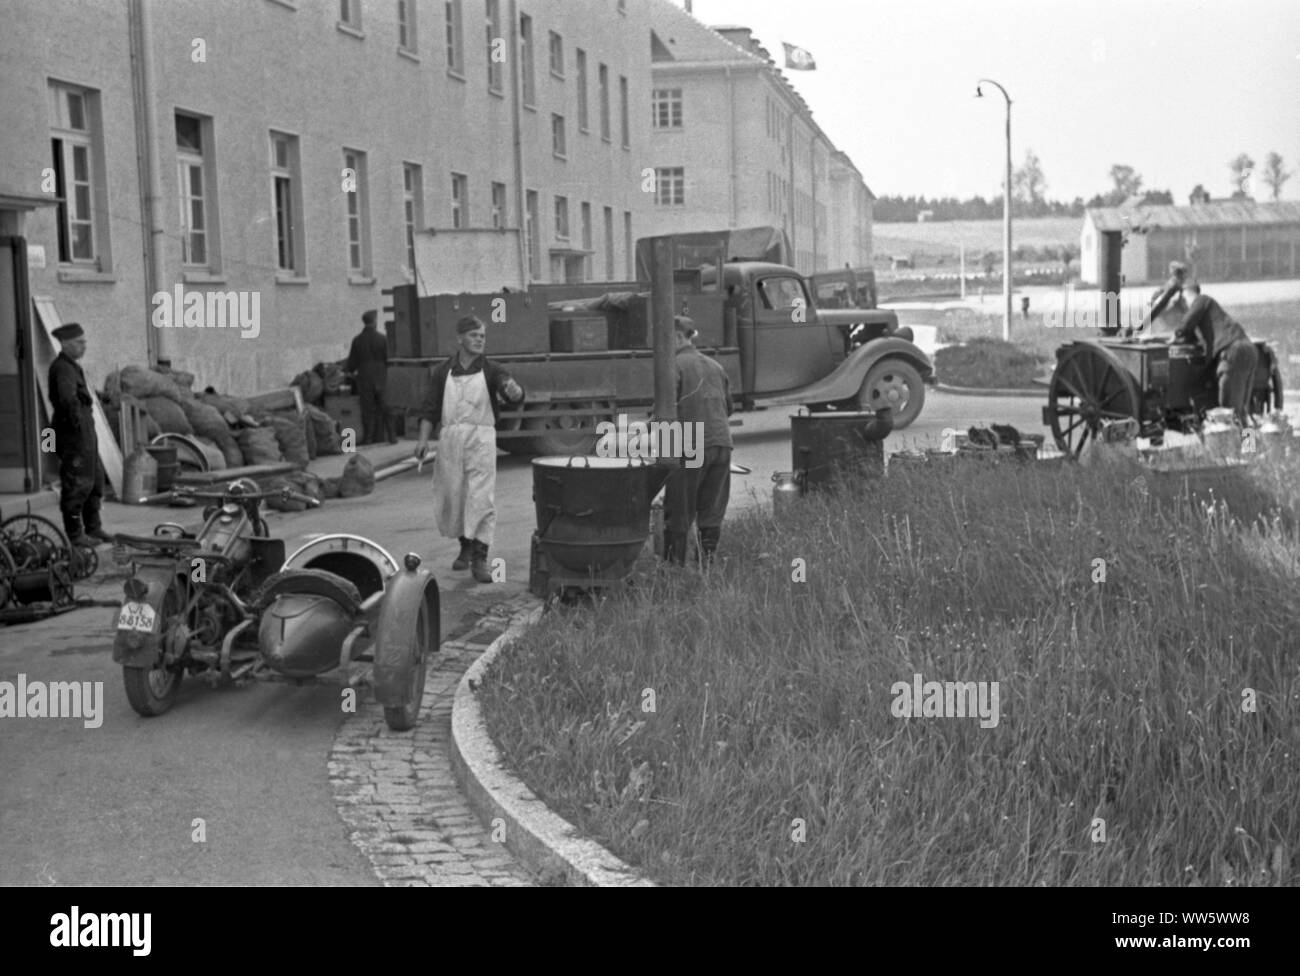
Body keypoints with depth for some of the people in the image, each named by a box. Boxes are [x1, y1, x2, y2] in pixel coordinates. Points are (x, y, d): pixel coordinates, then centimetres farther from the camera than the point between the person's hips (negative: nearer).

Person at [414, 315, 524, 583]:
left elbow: (515, 395, -13)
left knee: (481, 499, -10)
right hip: (450, 437, 3)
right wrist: (423, 438, -2)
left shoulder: (490, 370, 2)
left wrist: (513, 389, -36)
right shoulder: (443, 371, 9)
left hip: (481, 437, -3)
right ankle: (465, 547, 30)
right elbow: (430, 408, 10)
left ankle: (480, 558, -10)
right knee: (451, 497, 8)